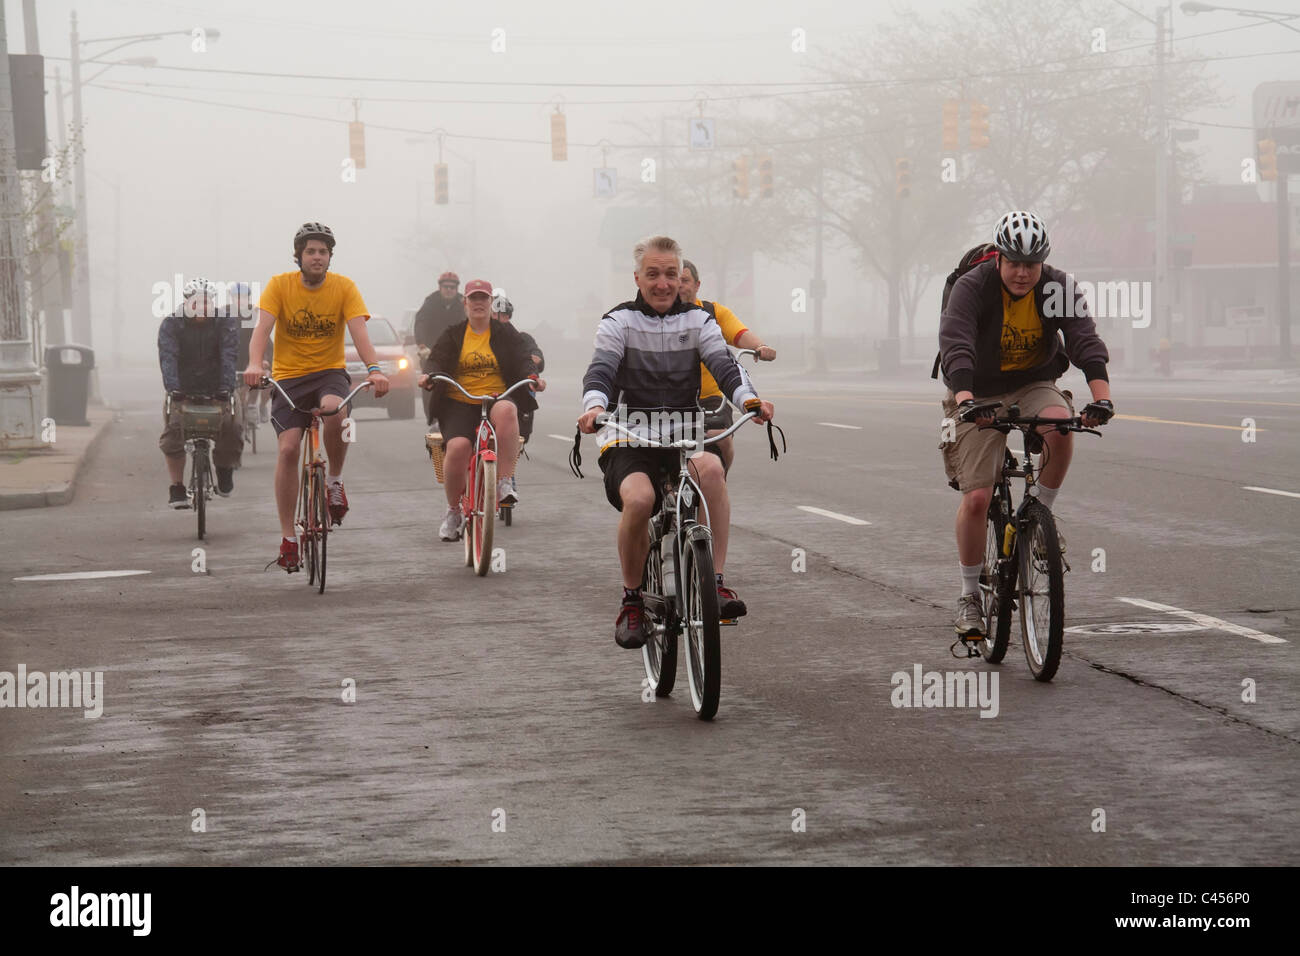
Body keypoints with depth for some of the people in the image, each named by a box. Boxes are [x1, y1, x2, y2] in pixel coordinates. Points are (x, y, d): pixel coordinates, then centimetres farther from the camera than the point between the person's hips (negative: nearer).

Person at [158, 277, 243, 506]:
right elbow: (168, 358, -20)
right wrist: (173, 389, -37)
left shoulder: (225, 324, -5)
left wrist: (226, 388, -34)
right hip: (183, 391, 0)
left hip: (217, 391, 0)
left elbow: (228, 357, -18)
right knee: (172, 428, -22)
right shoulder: (171, 324, -7)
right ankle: (177, 488, -12)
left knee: (233, 424, -23)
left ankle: (225, 466, 7)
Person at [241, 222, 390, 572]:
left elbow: (358, 329, -16)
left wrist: (374, 368, -34)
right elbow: (263, 327, -17)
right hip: (288, 376, 0)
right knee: (288, 448, -12)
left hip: (330, 372, 0)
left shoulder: (344, 287, -4)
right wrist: (254, 364, -37)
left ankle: (335, 480, -8)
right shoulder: (280, 285, -5)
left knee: (334, 408, -35)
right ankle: (287, 537, -2)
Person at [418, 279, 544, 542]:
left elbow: (522, 360, 4)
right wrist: (429, 375, -19)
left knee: (506, 411, -39)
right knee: (457, 446, -29)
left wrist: (532, 377, -19)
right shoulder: (453, 335, 14)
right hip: (459, 404, 0)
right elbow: (436, 360, 5)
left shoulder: (505, 333, 14)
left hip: (497, 399, 0)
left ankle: (504, 482, -34)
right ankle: (453, 510, -6)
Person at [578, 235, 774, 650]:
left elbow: (724, 364, -5)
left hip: (685, 436, 2)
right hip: (630, 438, -2)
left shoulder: (698, 321, 10)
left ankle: (716, 583, -28)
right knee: (639, 498, -34)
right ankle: (632, 600, -11)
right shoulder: (619, 322, 4)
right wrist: (594, 406, -34)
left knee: (711, 467, -34)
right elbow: (601, 370, -11)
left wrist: (748, 398, -28)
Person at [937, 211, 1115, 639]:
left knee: (1061, 426, -34)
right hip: (979, 396, -2)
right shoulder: (971, 288, -20)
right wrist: (965, 399, -51)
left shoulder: (1057, 287, -12)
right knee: (976, 498, -13)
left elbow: (1085, 339, -22)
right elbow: (955, 346, -33)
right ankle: (969, 596, 6)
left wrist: (1101, 395, -39)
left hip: (1033, 385, 2)